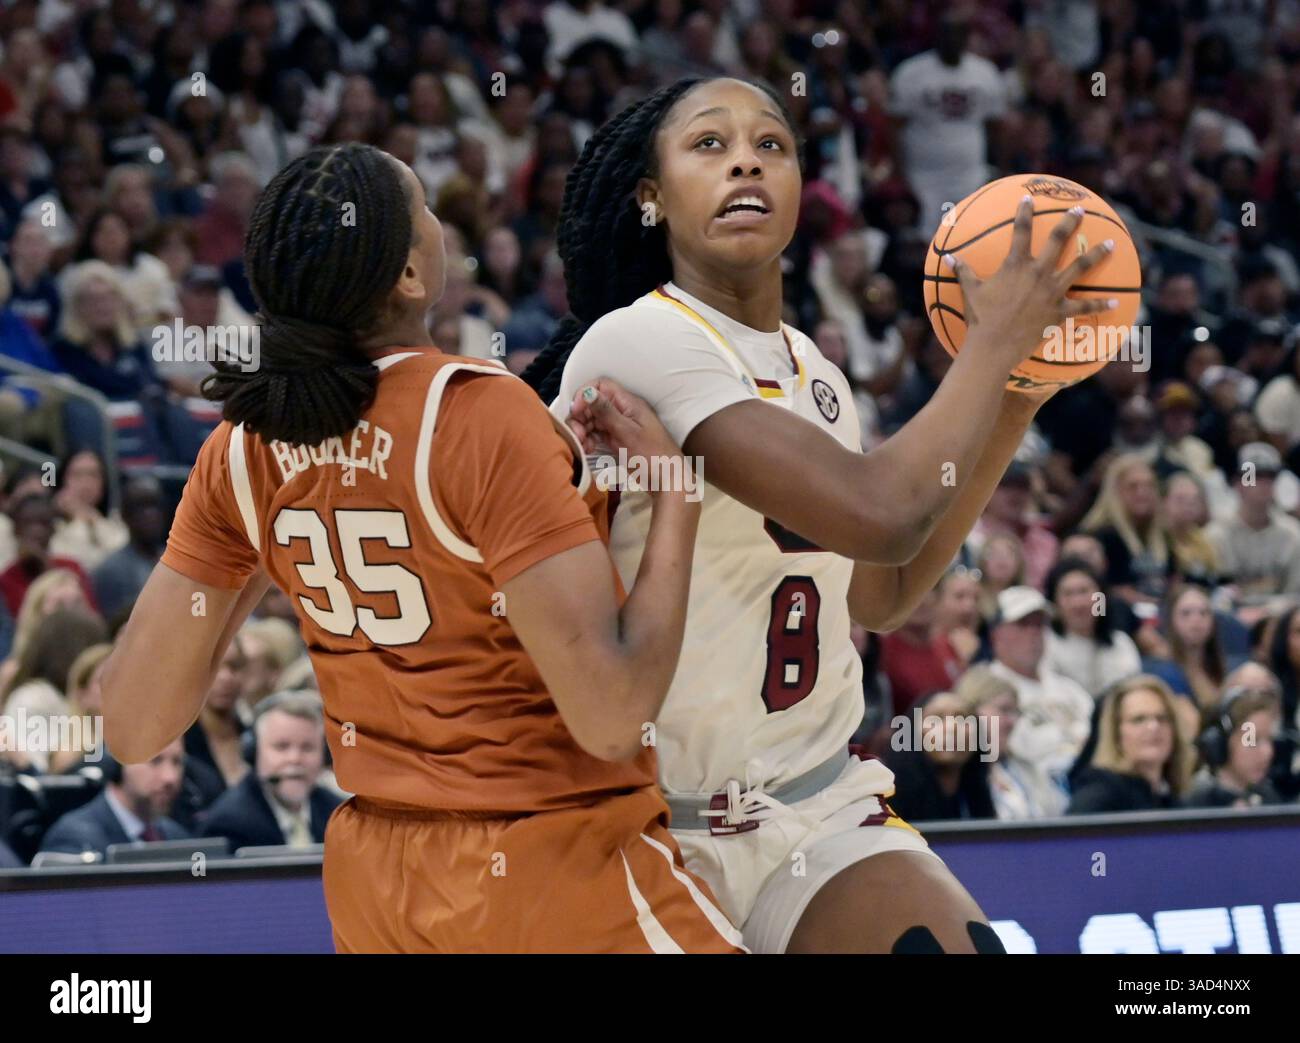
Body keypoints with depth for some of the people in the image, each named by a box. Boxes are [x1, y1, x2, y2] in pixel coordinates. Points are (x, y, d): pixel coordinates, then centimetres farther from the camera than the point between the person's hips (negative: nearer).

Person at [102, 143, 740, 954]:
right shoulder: (481, 416, -20)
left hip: (372, 882, 7)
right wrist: (676, 498, -13)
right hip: (554, 873, -7)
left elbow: (135, 724, 3)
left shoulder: (244, 445, -2)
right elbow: (610, 714, -24)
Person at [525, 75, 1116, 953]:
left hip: (819, 809, 6)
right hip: (662, 835, -6)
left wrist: (1010, 414, 15)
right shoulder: (635, 344, -16)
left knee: (958, 944, -15)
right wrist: (998, 339, -11)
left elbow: (882, 597, 22)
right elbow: (881, 515, -24)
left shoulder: (814, 375, 10)